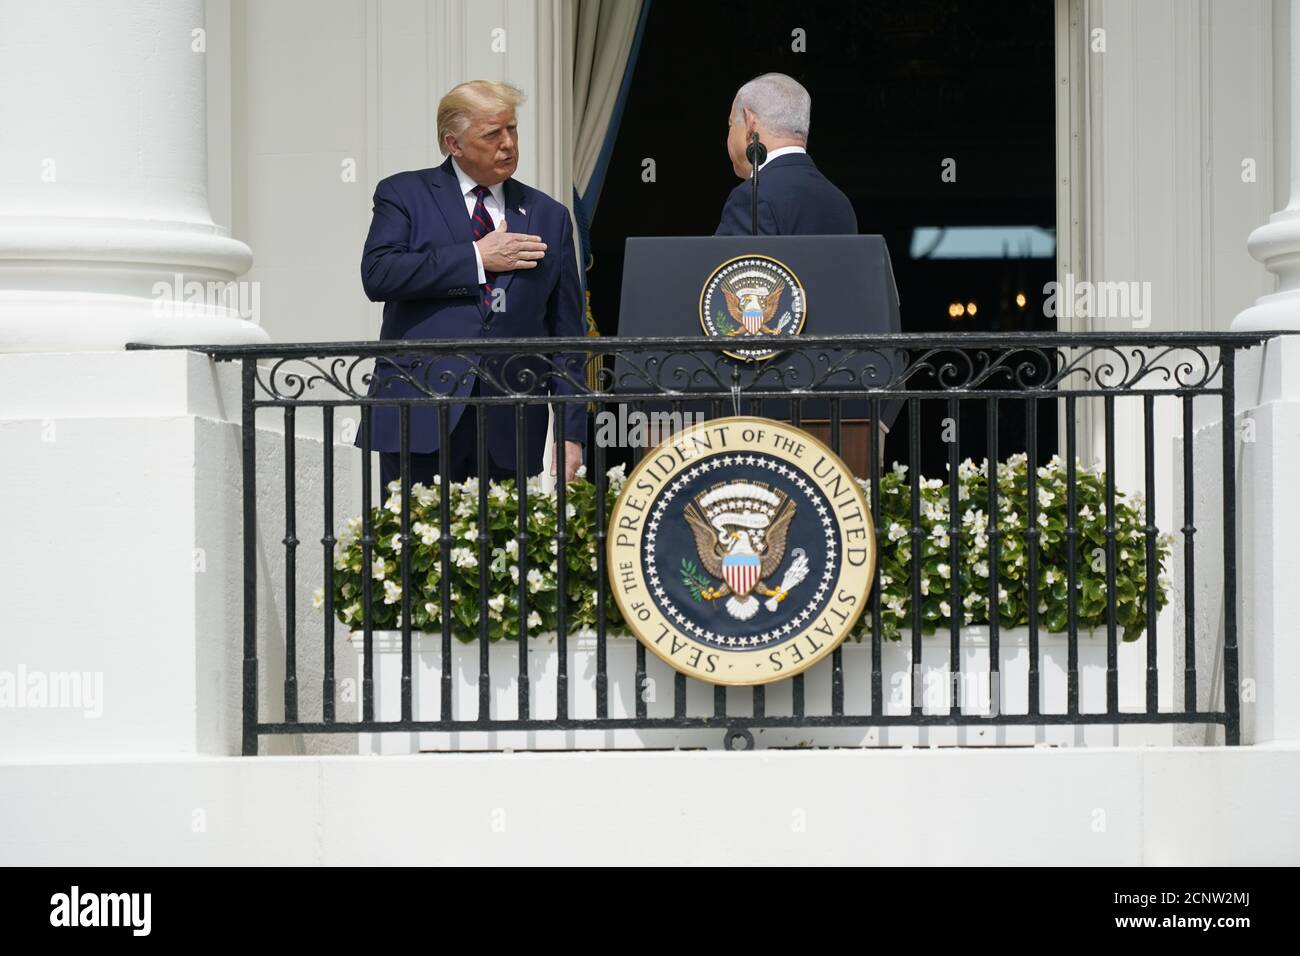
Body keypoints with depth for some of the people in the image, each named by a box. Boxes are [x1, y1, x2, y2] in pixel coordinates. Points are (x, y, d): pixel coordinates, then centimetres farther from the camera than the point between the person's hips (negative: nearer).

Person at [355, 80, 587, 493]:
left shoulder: (547, 215, 16)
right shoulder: (404, 195, 8)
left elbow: (567, 332, 14)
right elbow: (378, 275, -10)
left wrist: (571, 432, 7)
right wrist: (476, 258, -8)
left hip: (511, 428, 3)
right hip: (421, 416, -2)